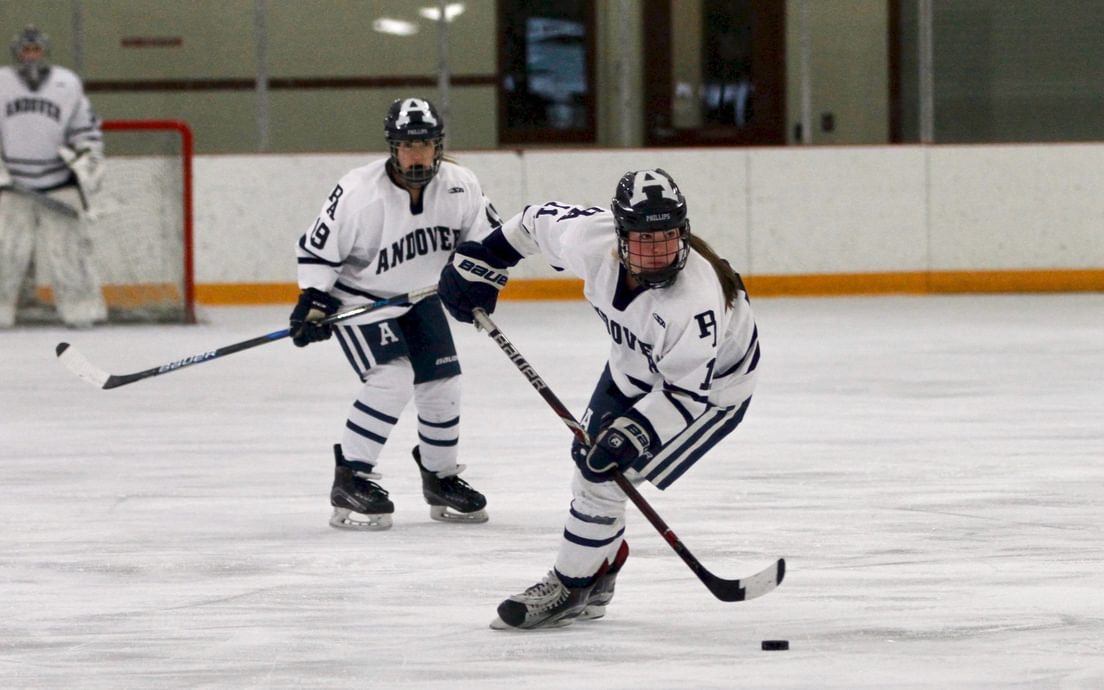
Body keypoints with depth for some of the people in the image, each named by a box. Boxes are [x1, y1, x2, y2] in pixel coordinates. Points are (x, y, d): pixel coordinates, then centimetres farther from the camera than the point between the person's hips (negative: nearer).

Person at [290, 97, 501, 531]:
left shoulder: (459, 186, -14)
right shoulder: (359, 192, -28)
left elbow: (487, 238, 2)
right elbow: (318, 249, -17)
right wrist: (313, 304, -21)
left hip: (418, 295, 6)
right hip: (358, 296, -6)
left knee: (442, 384, 4)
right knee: (393, 379, -23)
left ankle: (441, 477, 27)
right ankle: (349, 482, -15)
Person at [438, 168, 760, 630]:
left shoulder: (695, 301, -42)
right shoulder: (591, 238, -28)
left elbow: (686, 392, -32)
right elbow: (541, 221, -4)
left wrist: (635, 432, -39)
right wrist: (482, 260, 0)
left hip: (710, 386, -7)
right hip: (634, 367, 7)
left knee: (604, 474, -12)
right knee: (589, 459, 13)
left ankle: (569, 590, 4)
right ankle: (601, 563, 36)